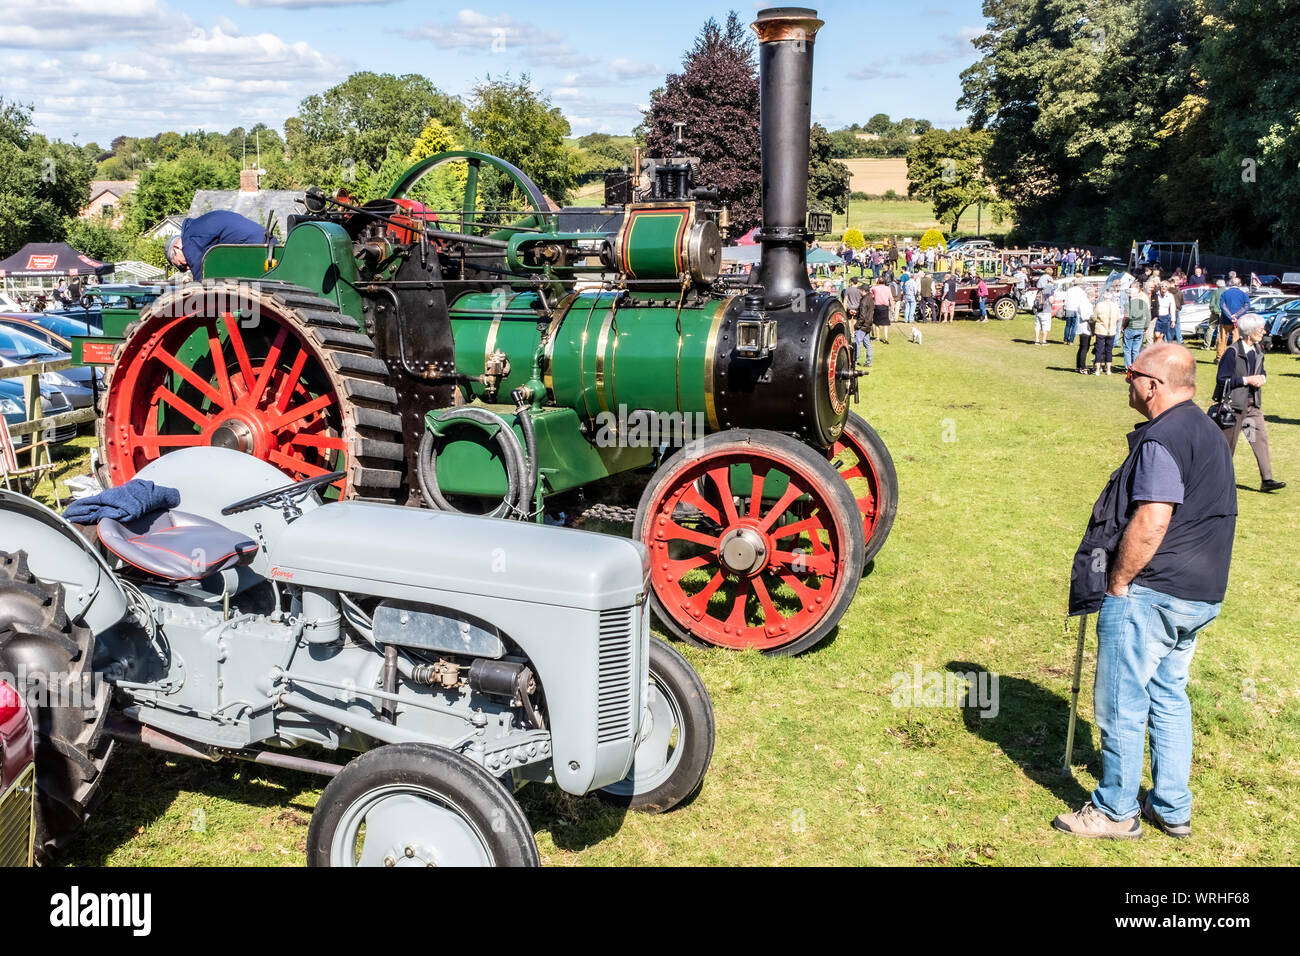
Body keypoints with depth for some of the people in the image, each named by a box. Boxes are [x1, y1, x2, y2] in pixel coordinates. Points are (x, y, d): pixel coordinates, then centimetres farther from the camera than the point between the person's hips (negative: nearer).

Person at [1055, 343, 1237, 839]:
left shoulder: (1163, 438, -20)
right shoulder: (1206, 431, 13)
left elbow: (1150, 523, -27)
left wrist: (1116, 584, -15)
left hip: (1149, 594, -10)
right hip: (1197, 594, 10)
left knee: (1122, 704, 2)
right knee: (1168, 697, 19)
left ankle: (1116, 812, 14)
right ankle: (1172, 809, 27)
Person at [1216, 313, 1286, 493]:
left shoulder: (1258, 351, 8)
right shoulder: (1232, 352, -14)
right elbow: (1222, 379, -16)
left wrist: (1260, 379, 1)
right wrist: (1247, 380, -18)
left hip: (1253, 403, 7)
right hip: (1234, 403, -7)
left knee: (1261, 438, -1)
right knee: (1228, 442, 3)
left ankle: (1266, 480, 0)